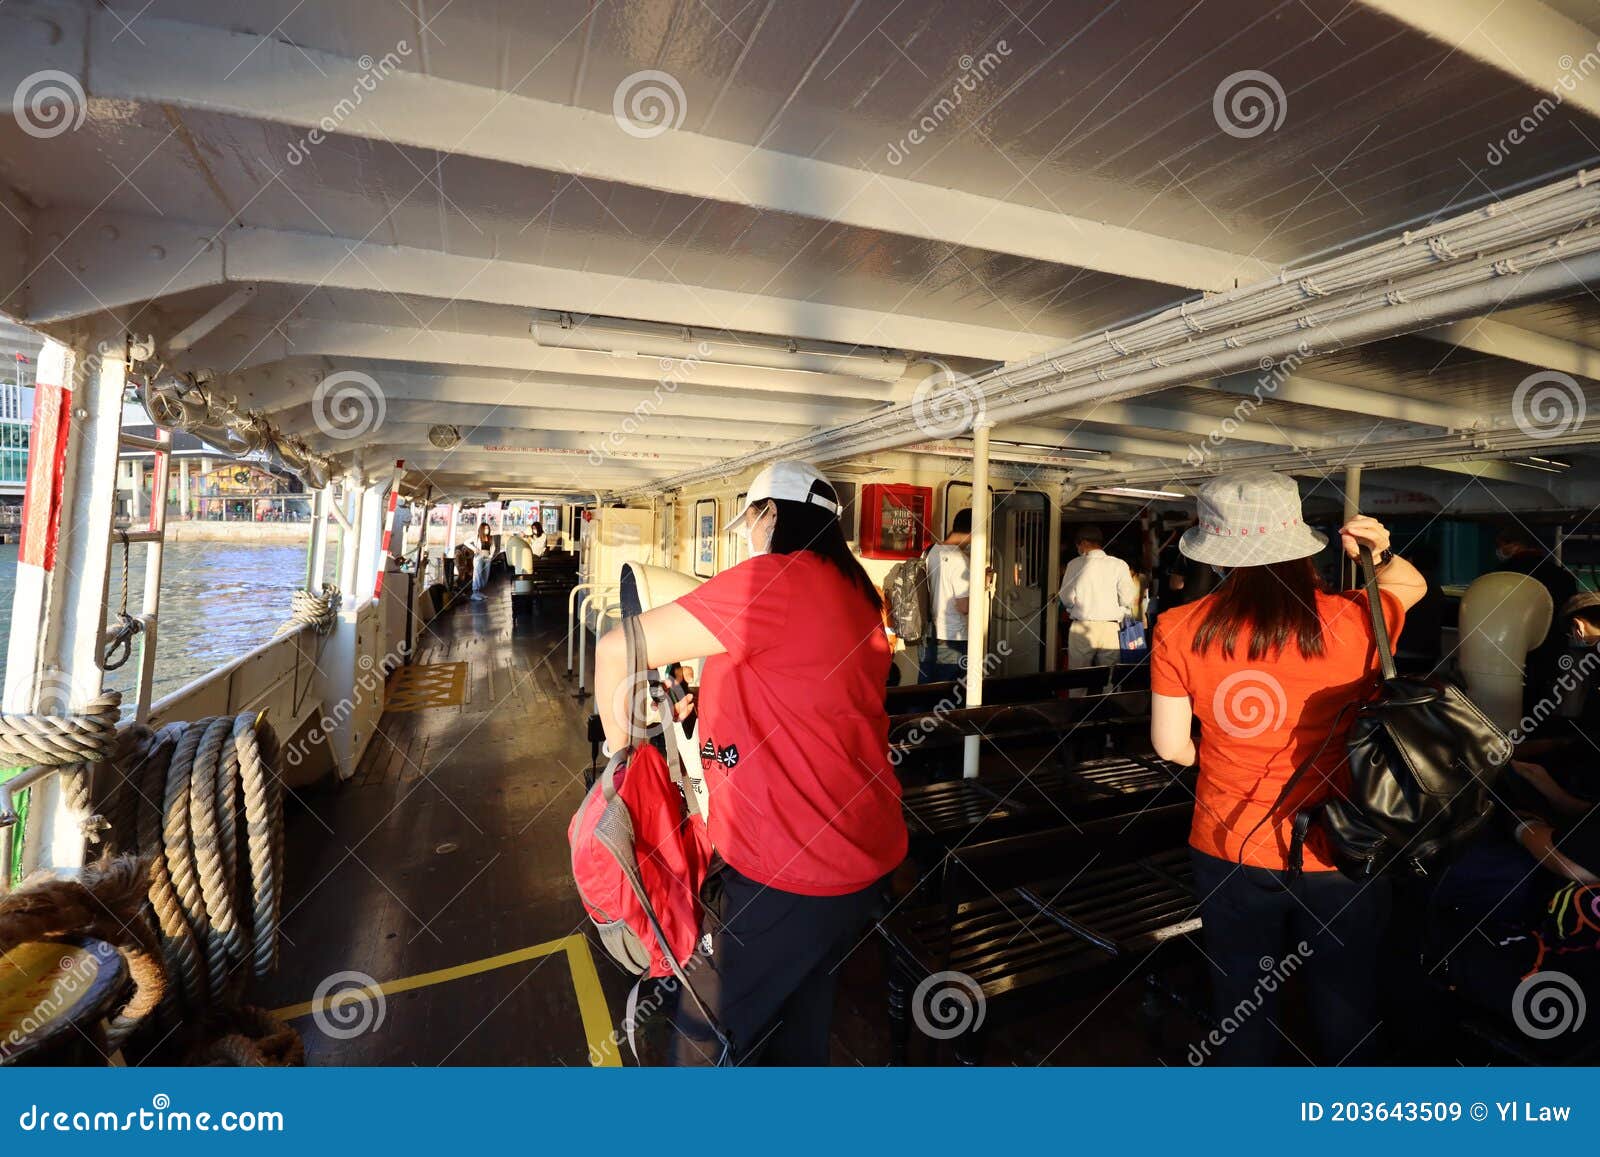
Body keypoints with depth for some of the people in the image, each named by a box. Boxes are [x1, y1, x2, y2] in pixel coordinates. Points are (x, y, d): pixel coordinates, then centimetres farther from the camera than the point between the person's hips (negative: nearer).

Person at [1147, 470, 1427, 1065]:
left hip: (1229, 852, 0)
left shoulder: (1180, 631, -18)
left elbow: (1171, 745, -9)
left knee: (1243, 1011, 22)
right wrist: (1382, 553, -10)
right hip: (1339, 857, 0)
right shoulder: (1353, 624, -15)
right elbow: (1414, 586, 9)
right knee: (1347, 1013, 24)